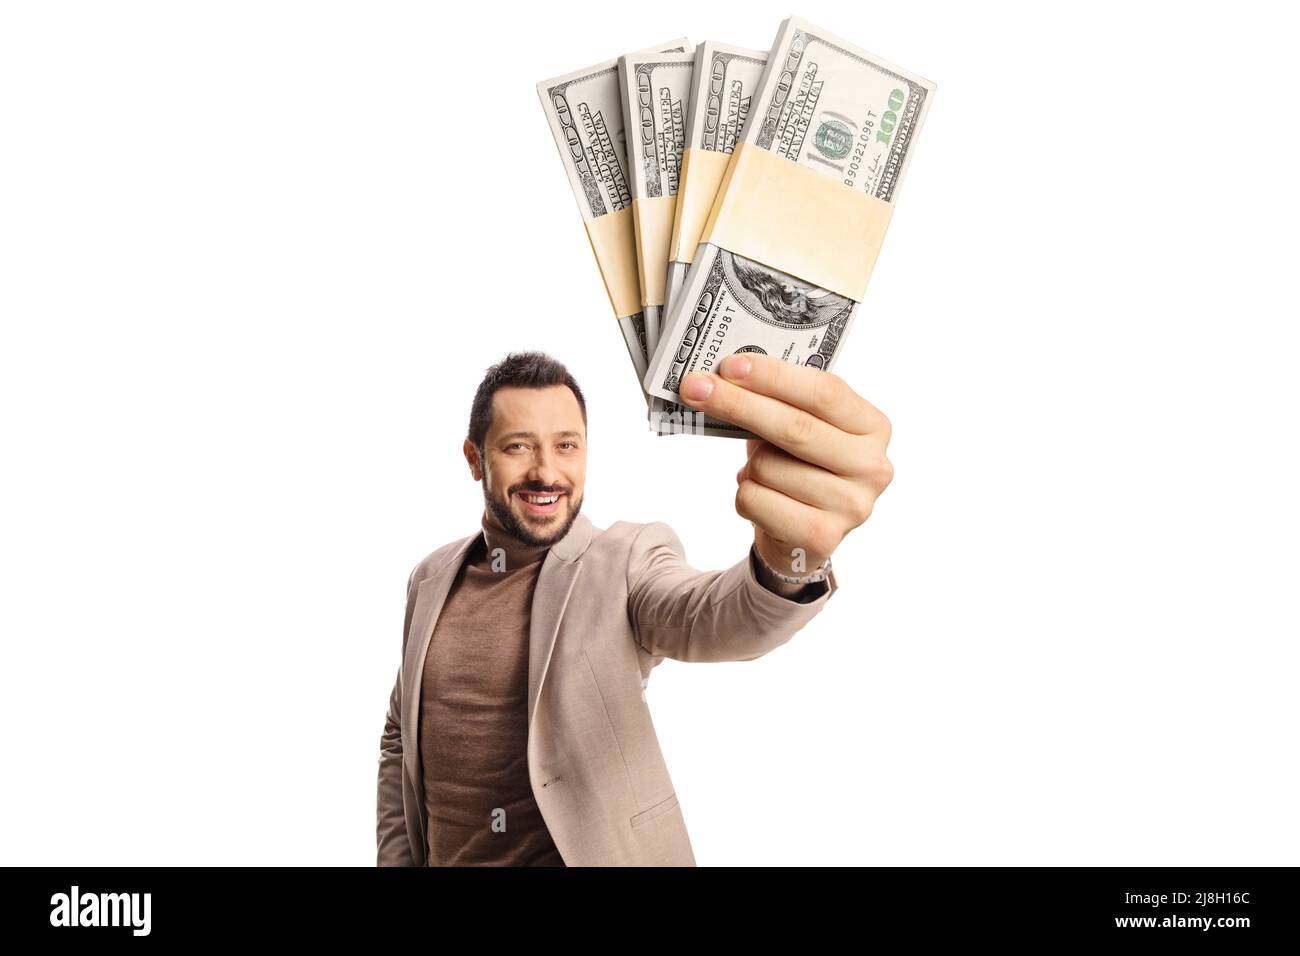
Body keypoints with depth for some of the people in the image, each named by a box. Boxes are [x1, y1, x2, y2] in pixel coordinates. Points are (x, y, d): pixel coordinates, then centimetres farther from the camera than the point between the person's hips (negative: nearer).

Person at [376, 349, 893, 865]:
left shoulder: (628, 560, -13)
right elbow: (402, 740, 9)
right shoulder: (431, 578, 0)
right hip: (447, 857, 4)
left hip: (598, 854, -3)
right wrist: (396, 857, 1)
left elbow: (708, 619, -35)